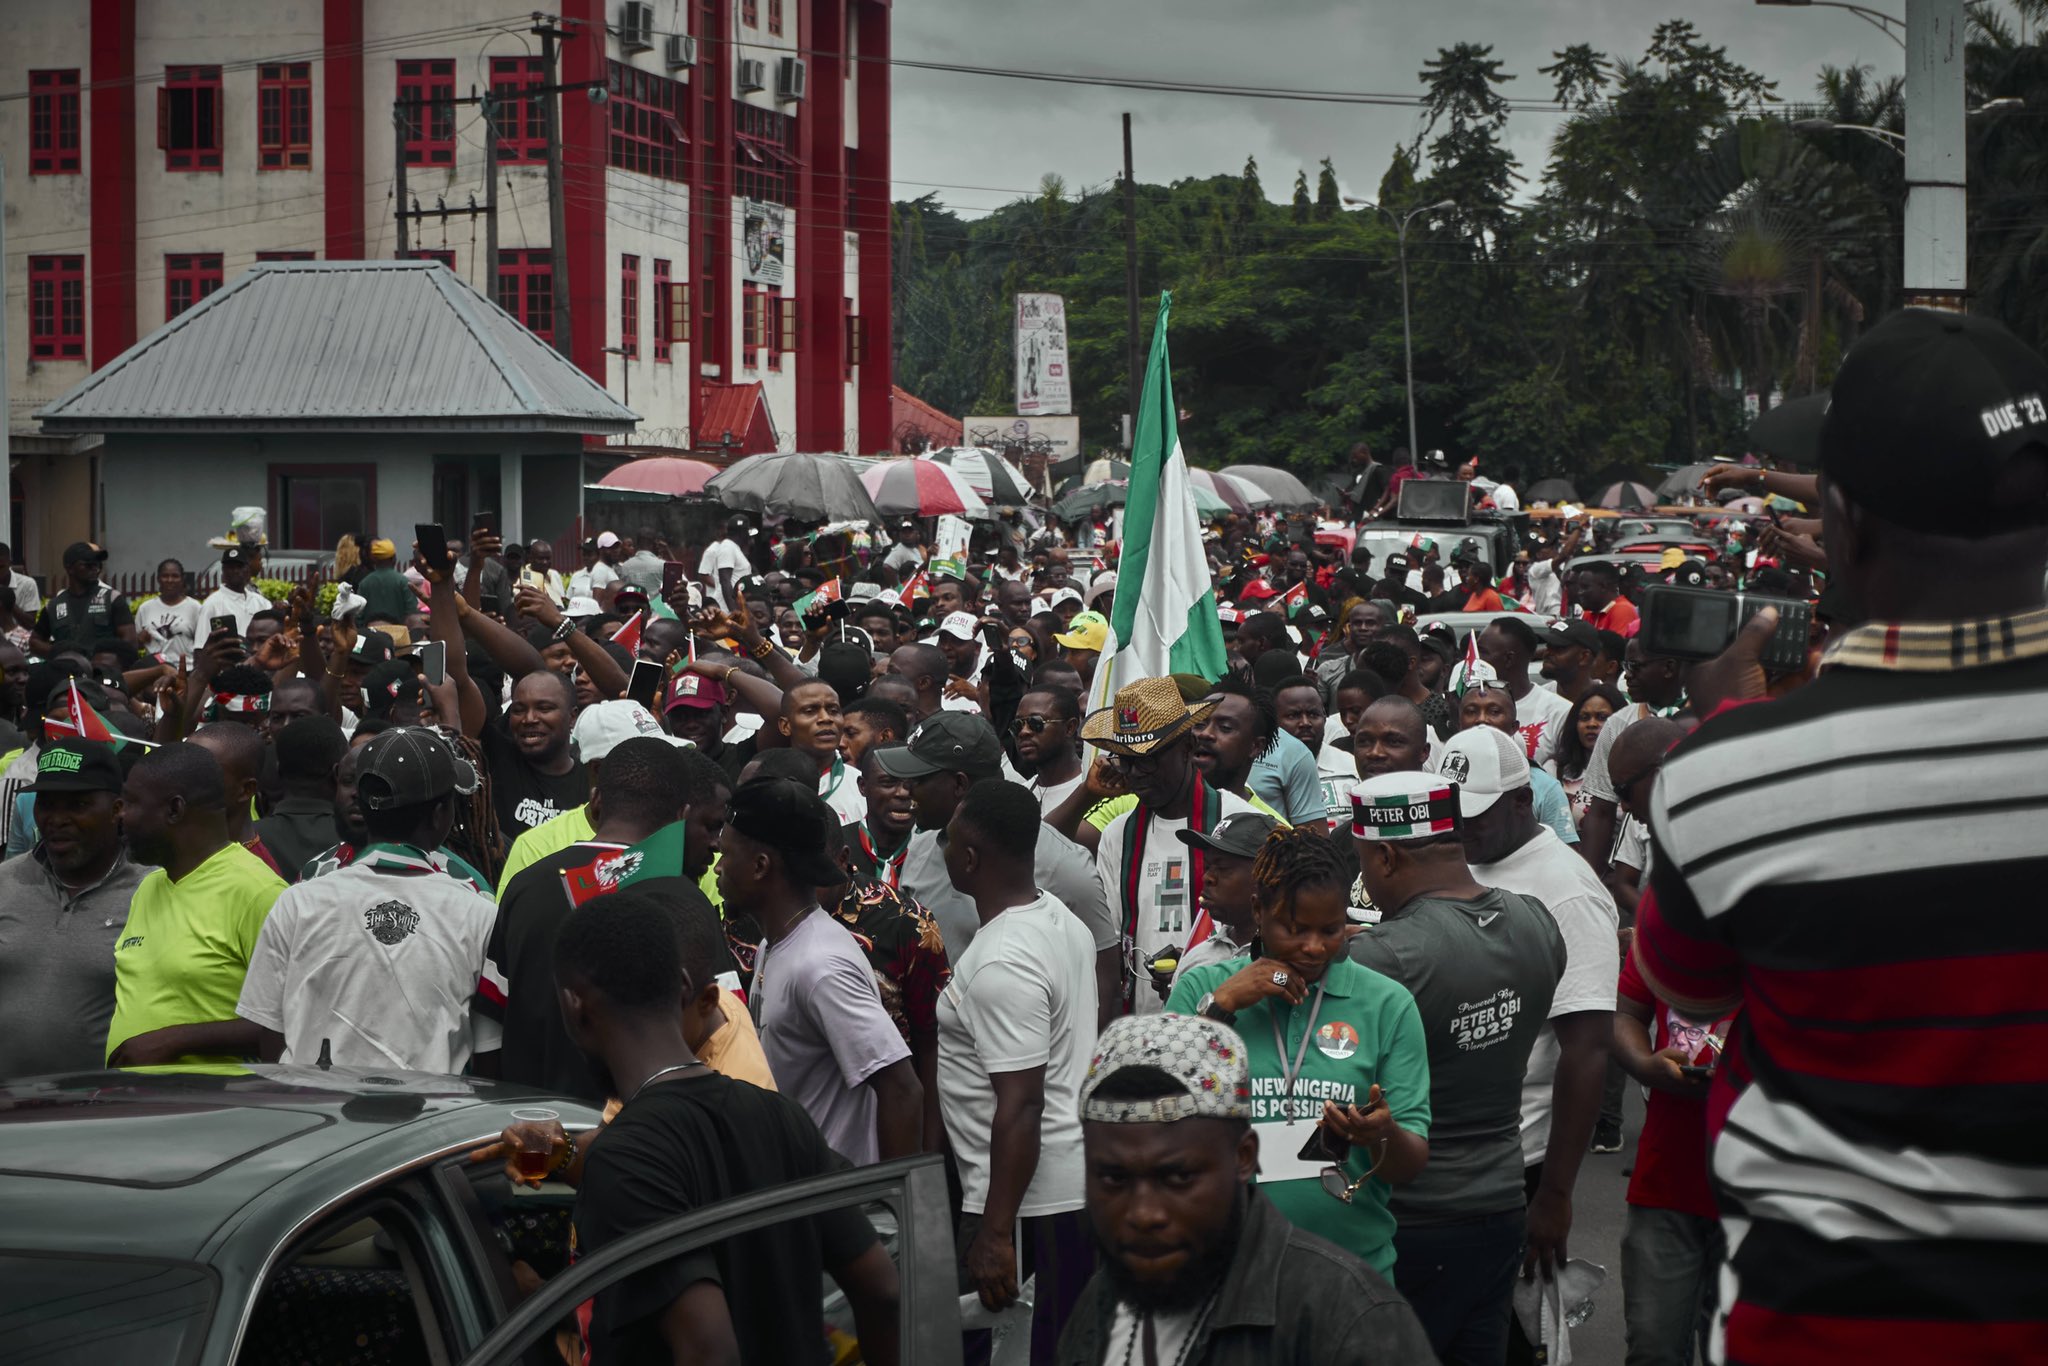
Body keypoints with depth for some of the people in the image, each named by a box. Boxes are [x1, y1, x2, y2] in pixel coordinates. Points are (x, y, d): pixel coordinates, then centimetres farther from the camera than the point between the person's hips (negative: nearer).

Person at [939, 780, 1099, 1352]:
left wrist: (996, 1233, -23)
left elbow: (1021, 1106, -24)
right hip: (1077, 1181, 10)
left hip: (1031, 1199, -10)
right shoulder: (1060, 919, 8)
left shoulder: (1002, 964, -22)